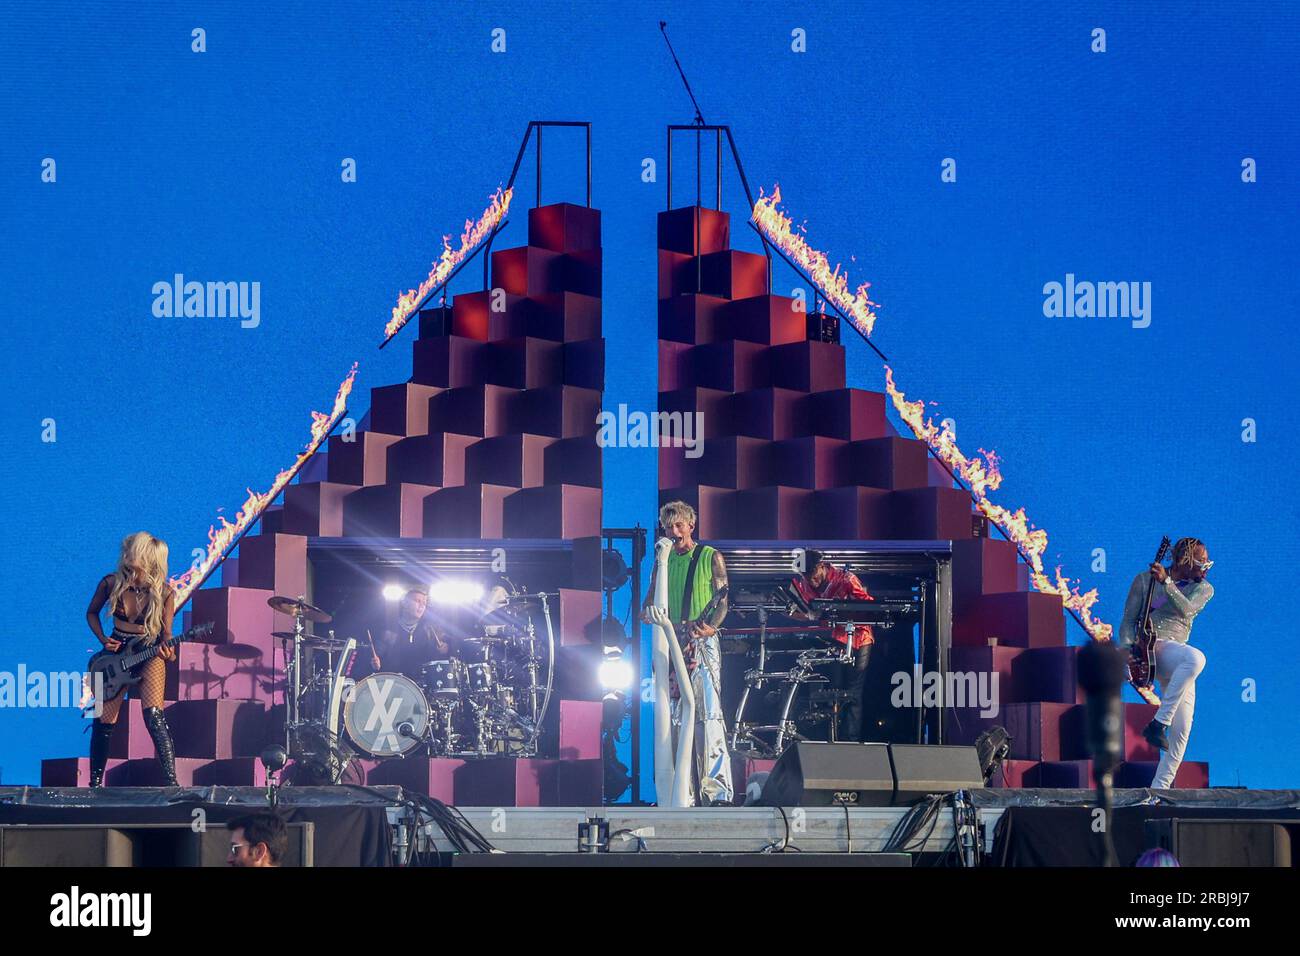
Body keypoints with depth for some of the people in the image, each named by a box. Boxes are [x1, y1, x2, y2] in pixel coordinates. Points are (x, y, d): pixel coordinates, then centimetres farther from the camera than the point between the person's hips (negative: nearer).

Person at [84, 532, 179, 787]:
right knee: (103, 722, 3)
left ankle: (171, 782, -23)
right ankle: (95, 783, 20)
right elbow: (92, 613, 11)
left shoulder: (163, 593, -12)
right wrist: (103, 640, -4)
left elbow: (166, 632, -1)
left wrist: (167, 647, -22)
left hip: (149, 655, -3)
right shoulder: (111, 583, -8)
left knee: (154, 716, -22)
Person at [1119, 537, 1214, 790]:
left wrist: (1166, 582, -23)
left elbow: (1185, 609, -10)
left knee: (1180, 734, -4)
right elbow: (1128, 621, 5)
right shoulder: (1144, 580, 7)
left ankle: (1158, 789, 2)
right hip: (1148, 648, -5)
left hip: (1177, 665, 5)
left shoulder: (1204, 589, 12)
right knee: (1196, 658, -36)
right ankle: (1158, 723, -32)